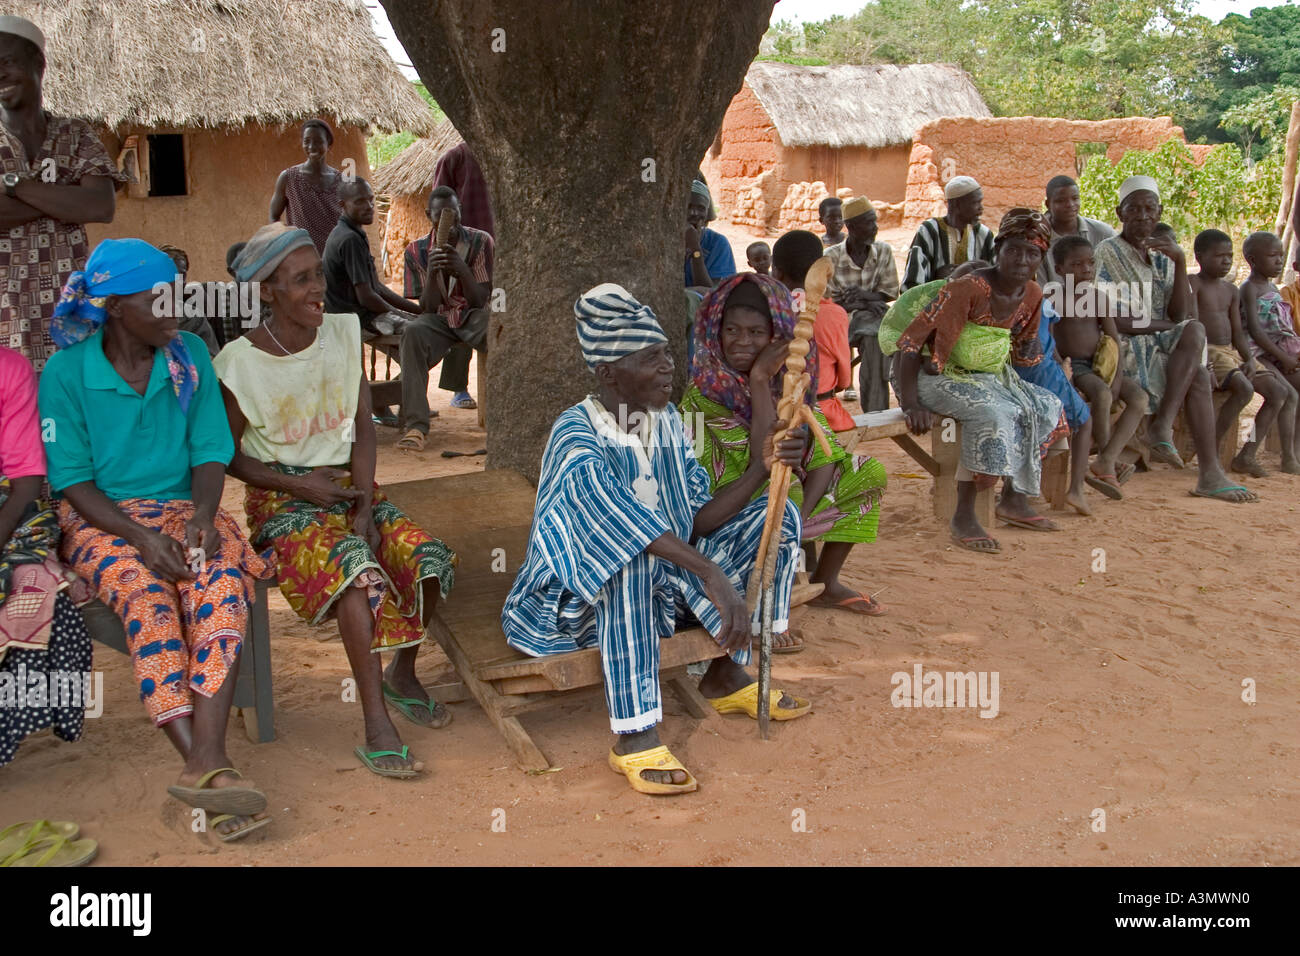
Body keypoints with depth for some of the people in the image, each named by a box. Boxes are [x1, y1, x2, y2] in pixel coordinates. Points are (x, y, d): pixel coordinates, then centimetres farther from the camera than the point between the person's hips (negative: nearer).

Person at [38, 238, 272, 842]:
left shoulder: (191, 356, 7)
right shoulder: (67, 372, -1)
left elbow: (210, 453, 5)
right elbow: (72, 479, -4)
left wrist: (202, 516, -16)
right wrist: (142, 536, -20)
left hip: (185, 511, 2)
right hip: (101, 519, -2)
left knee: (221, 584, -31)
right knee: (148, 594, -34)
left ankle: (205, 765, -45)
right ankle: (211, 768, -42)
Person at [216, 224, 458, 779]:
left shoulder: (343, 334, 3)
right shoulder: (240, 363, -10)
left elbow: (363, 427, 2)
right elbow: (225, 455, -2)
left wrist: (365, 503, -10)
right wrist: (299, 484, -15)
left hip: (348, 484, 5)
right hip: (281, 500, -4)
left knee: (429, 560, -19)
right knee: (355, 566, -33)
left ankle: (402, 676, 8)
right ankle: (377, 728, -30)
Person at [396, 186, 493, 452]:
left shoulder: (480, 242, -3)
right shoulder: (417, 250, 0)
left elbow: (480, 301, -9)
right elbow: (427, 308, -5)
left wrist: (462, 269, -27)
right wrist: (431, 272, -23)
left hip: (473, 316, 0)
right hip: (438, 319, 1)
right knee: (413, 332, -34)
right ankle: (415, 425, -38)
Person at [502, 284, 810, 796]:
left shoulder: (665, 421, 0)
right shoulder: (577, 435, -22)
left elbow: (697, 523, -3)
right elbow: (623, 521, -38)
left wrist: (760, 468, -17)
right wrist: (712, 573, -46)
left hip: (659, 587, 8)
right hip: (583, 596, -7)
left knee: (777, 516, -1)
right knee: (634, 553, -41)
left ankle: (727, 675, 5)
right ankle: (635, 736, -36)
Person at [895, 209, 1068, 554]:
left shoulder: (1032, 296, 1)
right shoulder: (968, 289, -23)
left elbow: (1025, 349, 20)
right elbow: (912, 338, -26)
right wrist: (910, 404, -32)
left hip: (986, 378, 8)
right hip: (936, 376, -8)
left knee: (1047, 406, 2)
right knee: (993, 413, -30)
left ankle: (1014, 499, 6)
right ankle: (963, 518, -27)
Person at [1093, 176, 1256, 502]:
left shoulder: (1163, 255, 14)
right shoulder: (1107, 252, -3)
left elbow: (1177, 314, 0)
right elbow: (1114, 321, -13)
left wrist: (1180, 261, -9)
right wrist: (1164, 324, -4)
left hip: (1160, 347, 6)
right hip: (1123, 350, -6)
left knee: (1195, 331, -25)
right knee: (1198, 376, -25)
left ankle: (1162, 425, -29)